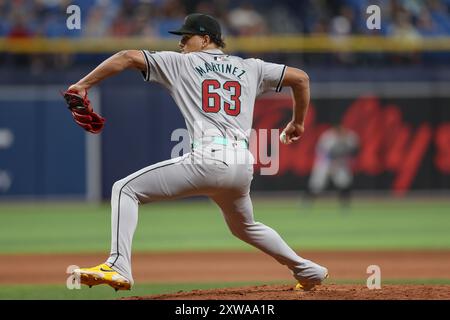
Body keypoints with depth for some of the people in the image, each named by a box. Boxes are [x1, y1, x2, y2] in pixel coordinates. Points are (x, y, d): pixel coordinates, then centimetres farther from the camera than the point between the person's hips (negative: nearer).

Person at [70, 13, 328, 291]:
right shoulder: (249, 68, 22)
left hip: (208, 159, -6)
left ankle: (119, 266, -17)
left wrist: (83, 85, 5)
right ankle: (308, 271, 35)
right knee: (244, 226, 35)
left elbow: (128, 57, 4)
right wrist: (298, 123, 37)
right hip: (244, 166, 6)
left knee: (126, 189, 1)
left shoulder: (181, 63, 12)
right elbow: (300, 78, 25)